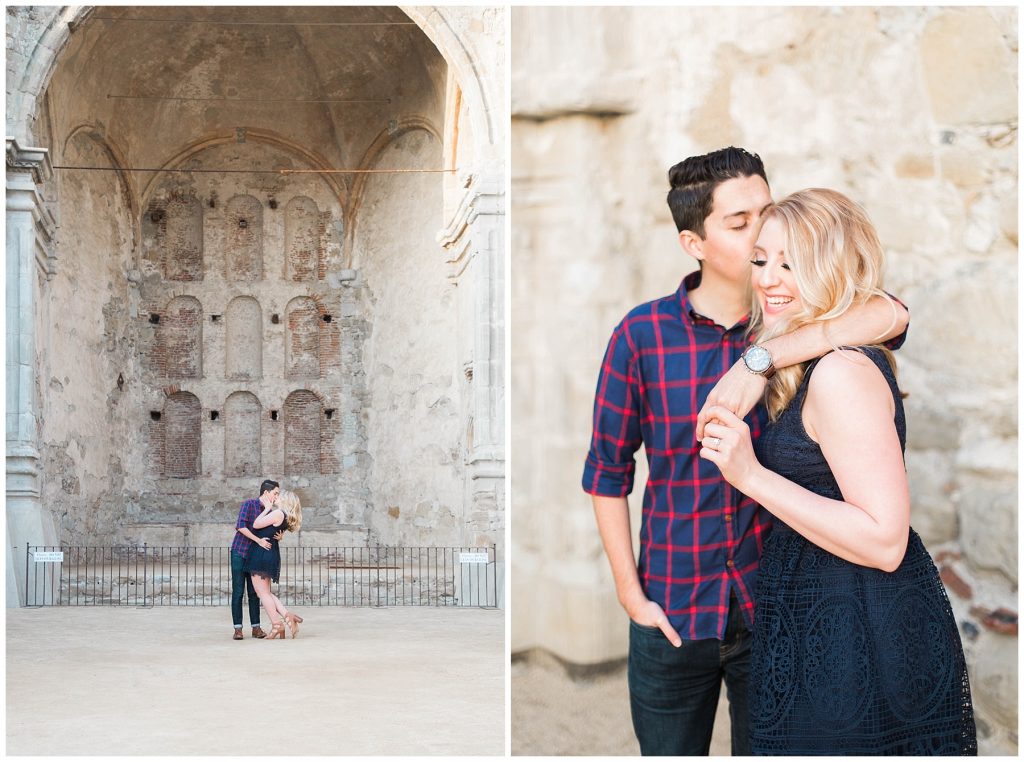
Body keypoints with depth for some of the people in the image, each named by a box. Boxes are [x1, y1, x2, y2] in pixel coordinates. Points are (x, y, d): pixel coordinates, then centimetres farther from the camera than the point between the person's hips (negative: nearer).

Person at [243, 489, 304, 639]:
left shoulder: (278, 513, -14)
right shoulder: (285, 518, 14)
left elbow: (256, 525, -12)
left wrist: (267, 509, -2)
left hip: (262, 552, -9)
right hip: (271, 555, 9)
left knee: (262, 592, -4)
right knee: (265, 592, 14)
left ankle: (277, 624, -6)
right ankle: (287, 615, 4)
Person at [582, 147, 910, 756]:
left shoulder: (791, 324, -3)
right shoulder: (642, 335, -8)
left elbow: (889, 315, -24)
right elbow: (608, 473, -1)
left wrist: (763, 357, -31)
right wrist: (632, 595, -4)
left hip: (774, 608, 1)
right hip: (674, 615, -1)